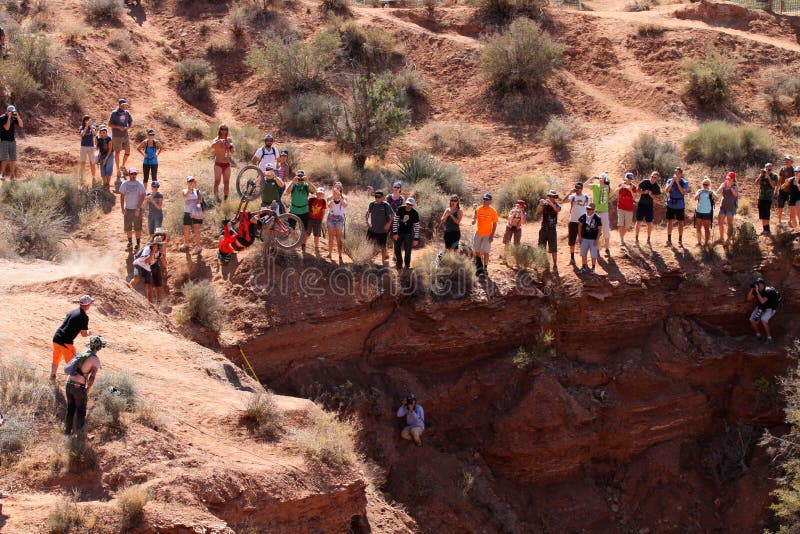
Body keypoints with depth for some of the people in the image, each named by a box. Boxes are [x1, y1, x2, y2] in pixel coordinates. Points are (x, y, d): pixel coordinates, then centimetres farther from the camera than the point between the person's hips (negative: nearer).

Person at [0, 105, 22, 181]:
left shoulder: (14, 118, 5)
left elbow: (21, 125, -4)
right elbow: (7, 128, -22)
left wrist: (18, 117, -14)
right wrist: (9, 117, -21)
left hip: (12, 140, 5)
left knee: (13, 159, 3)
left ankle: (12, 175, 10)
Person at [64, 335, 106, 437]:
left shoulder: (82, 354, 11)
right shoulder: (96, 360, -9)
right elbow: (92, 378, -17)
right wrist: (87, 392, -5)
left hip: (69, 383, 6)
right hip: (79, 387, -6)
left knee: (70, 408, 22)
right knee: (81, 411, 12)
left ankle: (68, 430, 31)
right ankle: (79, 432, 17)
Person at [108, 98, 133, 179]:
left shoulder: (127, 112, 5)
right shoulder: (114, 113, -9)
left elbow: (131, 122, 14)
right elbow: (109, 124, -9)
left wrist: (128, 127, -7)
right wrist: (118, 127, -20)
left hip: (125, 135, 5)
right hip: (117, 136, -5)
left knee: (128, 151, 5)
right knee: (117, 152, 4)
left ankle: (123, 166, 28)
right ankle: (118, 170, 13)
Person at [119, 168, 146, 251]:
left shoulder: (139, 184, -5)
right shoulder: (124, 184, 3)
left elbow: (142, 197, -7)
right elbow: (122, 196, 6)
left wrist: (138, 208, -15)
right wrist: (122, 208, -2)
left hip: (137, 209, -3)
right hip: (127, 209, 3)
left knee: (137, 228, -3)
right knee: (128, 227, 9)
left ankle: (138, 244, 5)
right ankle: (129, 242, 26)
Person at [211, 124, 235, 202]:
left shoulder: (229, 140, 10)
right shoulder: (217, 140, -4)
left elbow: (233, 152, 11)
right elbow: (212, 147, -25)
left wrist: (231, 147, -11)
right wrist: (218, 142, -44)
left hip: (227, 164, 5)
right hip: (218, 164, -5)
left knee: (226, 183, 5)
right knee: (217, 182, -11)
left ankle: (226, 199, 12)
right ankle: (216, 198, -16)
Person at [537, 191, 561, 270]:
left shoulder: (557, 205, -1)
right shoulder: (545, 204, 1)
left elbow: (557, 210, -25)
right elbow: (538, 211, -15)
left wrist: (551, 204, -40)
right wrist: (540, 204, -35)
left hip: (552, 229, -2)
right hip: (543, 228, 2)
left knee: (553, 249, -1)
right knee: (541, 248, 6)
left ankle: (555, 265, 4)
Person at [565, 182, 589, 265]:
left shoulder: (586, 197, 3)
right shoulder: (572, 197, -1)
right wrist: (570, 193, -25)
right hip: (573, 222, 0)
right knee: (571, 241, 5)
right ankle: (572, 258, 15)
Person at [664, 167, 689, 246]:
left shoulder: (684, 183, -3)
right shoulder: (670, 181, 1)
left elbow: (684, 192, -17)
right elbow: (666, 190, -11)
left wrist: (677, 183, -19)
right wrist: (672, 182, -18)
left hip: (680, 205, -1)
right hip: (671, 205, 1)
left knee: (680, 223, 4)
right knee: (669, 222, 2)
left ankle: (680, 241, 11)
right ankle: (669, 240, 9)